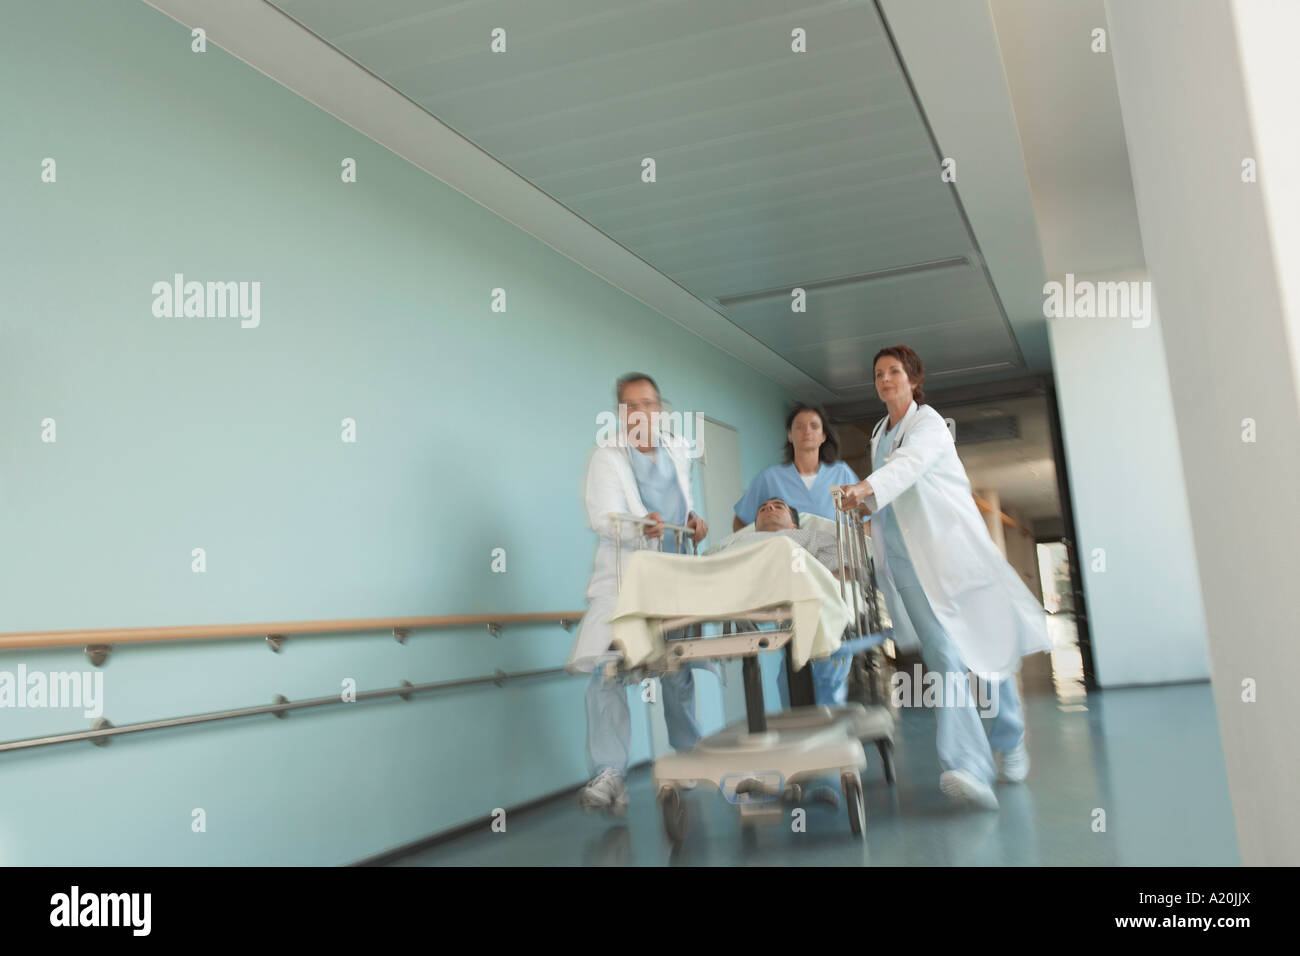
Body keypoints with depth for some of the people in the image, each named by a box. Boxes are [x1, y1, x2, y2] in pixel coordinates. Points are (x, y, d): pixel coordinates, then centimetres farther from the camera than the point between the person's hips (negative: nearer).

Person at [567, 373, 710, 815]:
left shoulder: (678, 449, 10)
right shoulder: (606, 455, -6)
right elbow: (602, 518, -18)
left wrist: (692, 519, 0)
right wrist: (639, 528, -37)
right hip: (623, 576, -4)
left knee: (678, 670, 12)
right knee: (607, 671, -16)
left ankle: (689, 756, 30)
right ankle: (610, 776, -15)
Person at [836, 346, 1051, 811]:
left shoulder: (929, 423, -5)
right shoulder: (879, 432, 17)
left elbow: (908, 464, -27)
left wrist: (866, 488, -44)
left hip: (950, 548, -4)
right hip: (906, 561, 4)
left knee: (988, 646, 4)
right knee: (944, 655, -11)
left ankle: (1008, 742, 27)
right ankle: (967, 766, -23)